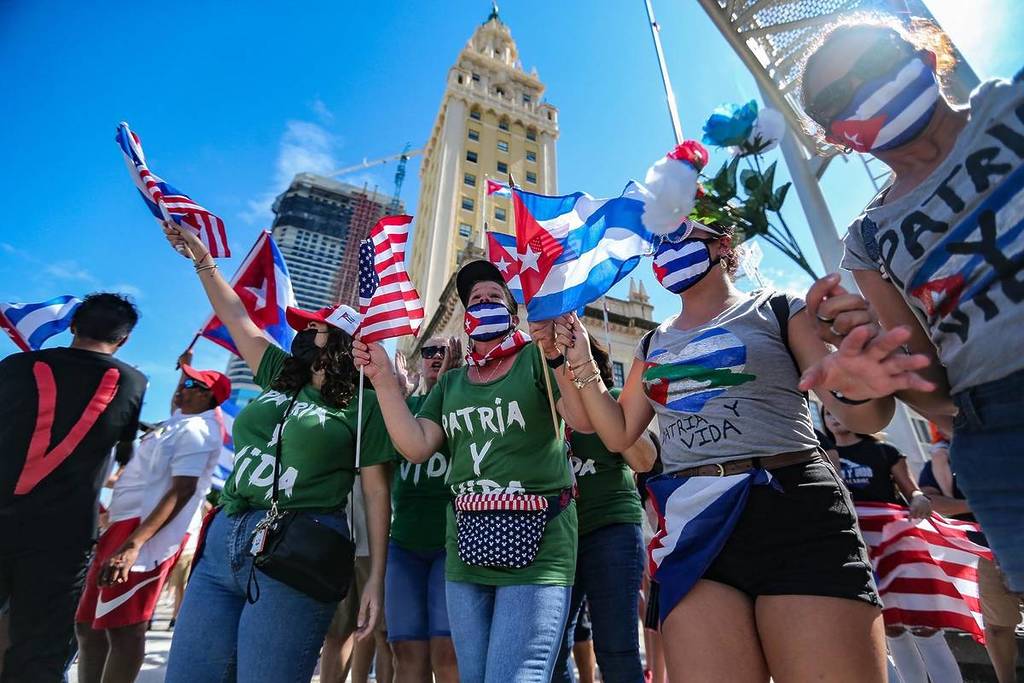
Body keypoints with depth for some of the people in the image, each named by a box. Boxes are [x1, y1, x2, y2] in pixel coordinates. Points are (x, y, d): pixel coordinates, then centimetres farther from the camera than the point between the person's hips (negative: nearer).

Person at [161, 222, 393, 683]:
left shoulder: (364, 406, -2)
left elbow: (376, 493, -5)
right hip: (224, 539, 6)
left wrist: (376, 577, -9)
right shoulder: (278, 378, 15)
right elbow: (237, 318, 20)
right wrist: (201, 258, 20)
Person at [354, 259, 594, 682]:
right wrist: (383, 378, -1)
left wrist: (558, 355, -28)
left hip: (535, 546, -5)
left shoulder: (536, 357, -1)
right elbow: (415, 447, 3)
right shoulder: (450, 382, 14)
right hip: (466, 548, 6)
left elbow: (585, 422, -13)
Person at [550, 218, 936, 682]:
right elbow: (619, 434, 18)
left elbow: (866, 418, 0)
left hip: (796, 514, -2)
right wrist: (583, 363, 9)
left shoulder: (777, 310, 7)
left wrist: (857, 391, -24)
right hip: (694, 530, 3)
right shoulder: (652, 346, 18)